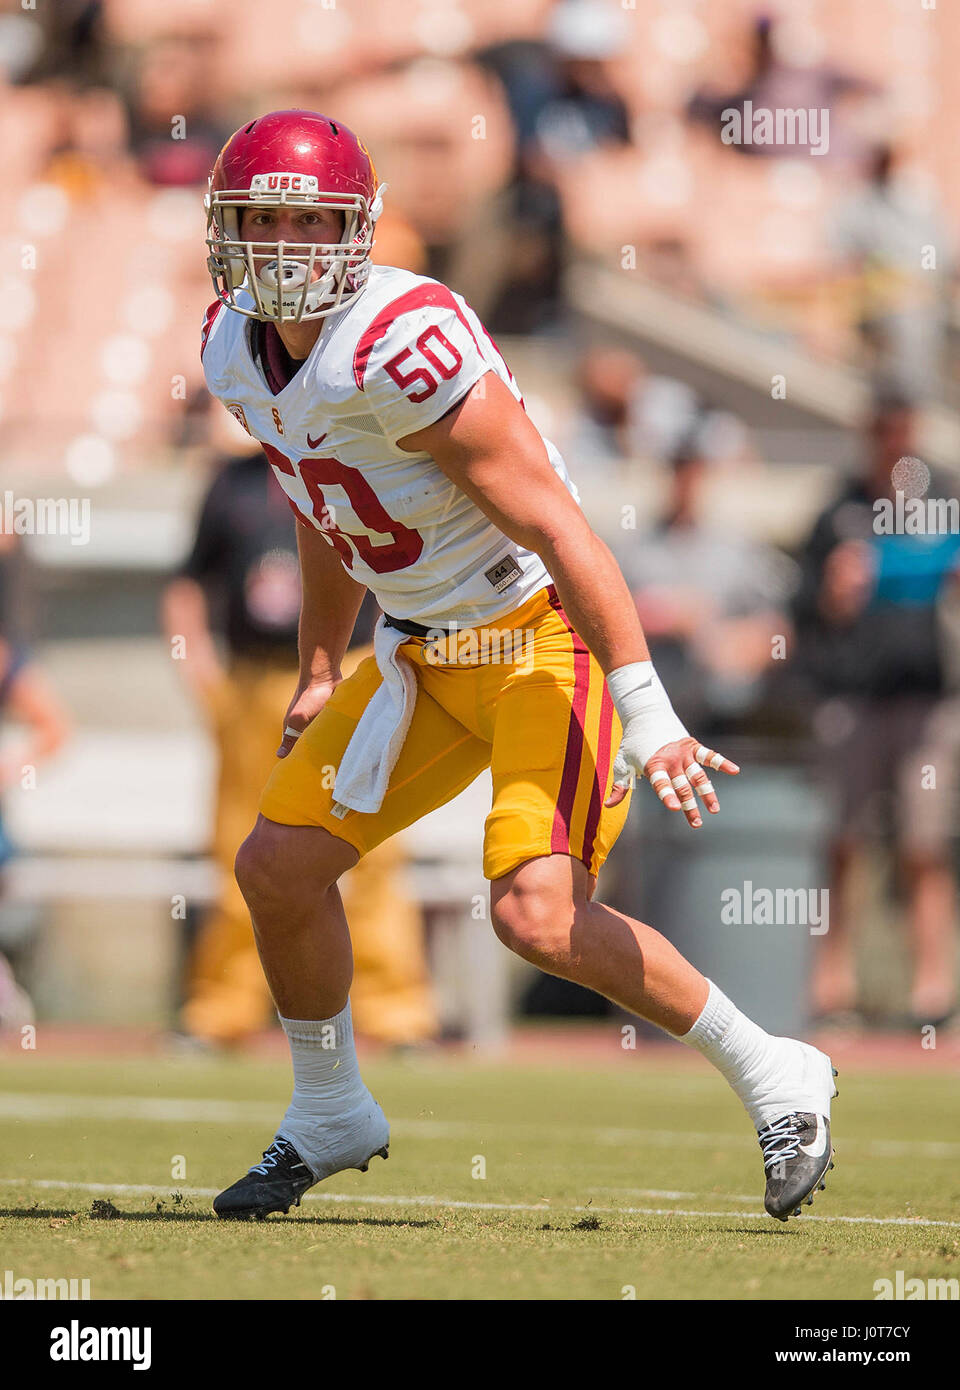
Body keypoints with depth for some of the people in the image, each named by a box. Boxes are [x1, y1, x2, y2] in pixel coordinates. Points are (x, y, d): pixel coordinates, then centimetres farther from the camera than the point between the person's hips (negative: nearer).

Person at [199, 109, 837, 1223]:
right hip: (427, 653, 8)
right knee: (277, 866, 7)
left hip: (545, 637, -8)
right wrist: (319, 676, 30)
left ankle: (771, 1077, -3)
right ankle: (330, 1120, 29)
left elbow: (553, 524, -25)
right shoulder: (239, 351, 2)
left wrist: (647, 715, -26)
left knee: (538, 916, -21)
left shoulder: (405, 346, -26)